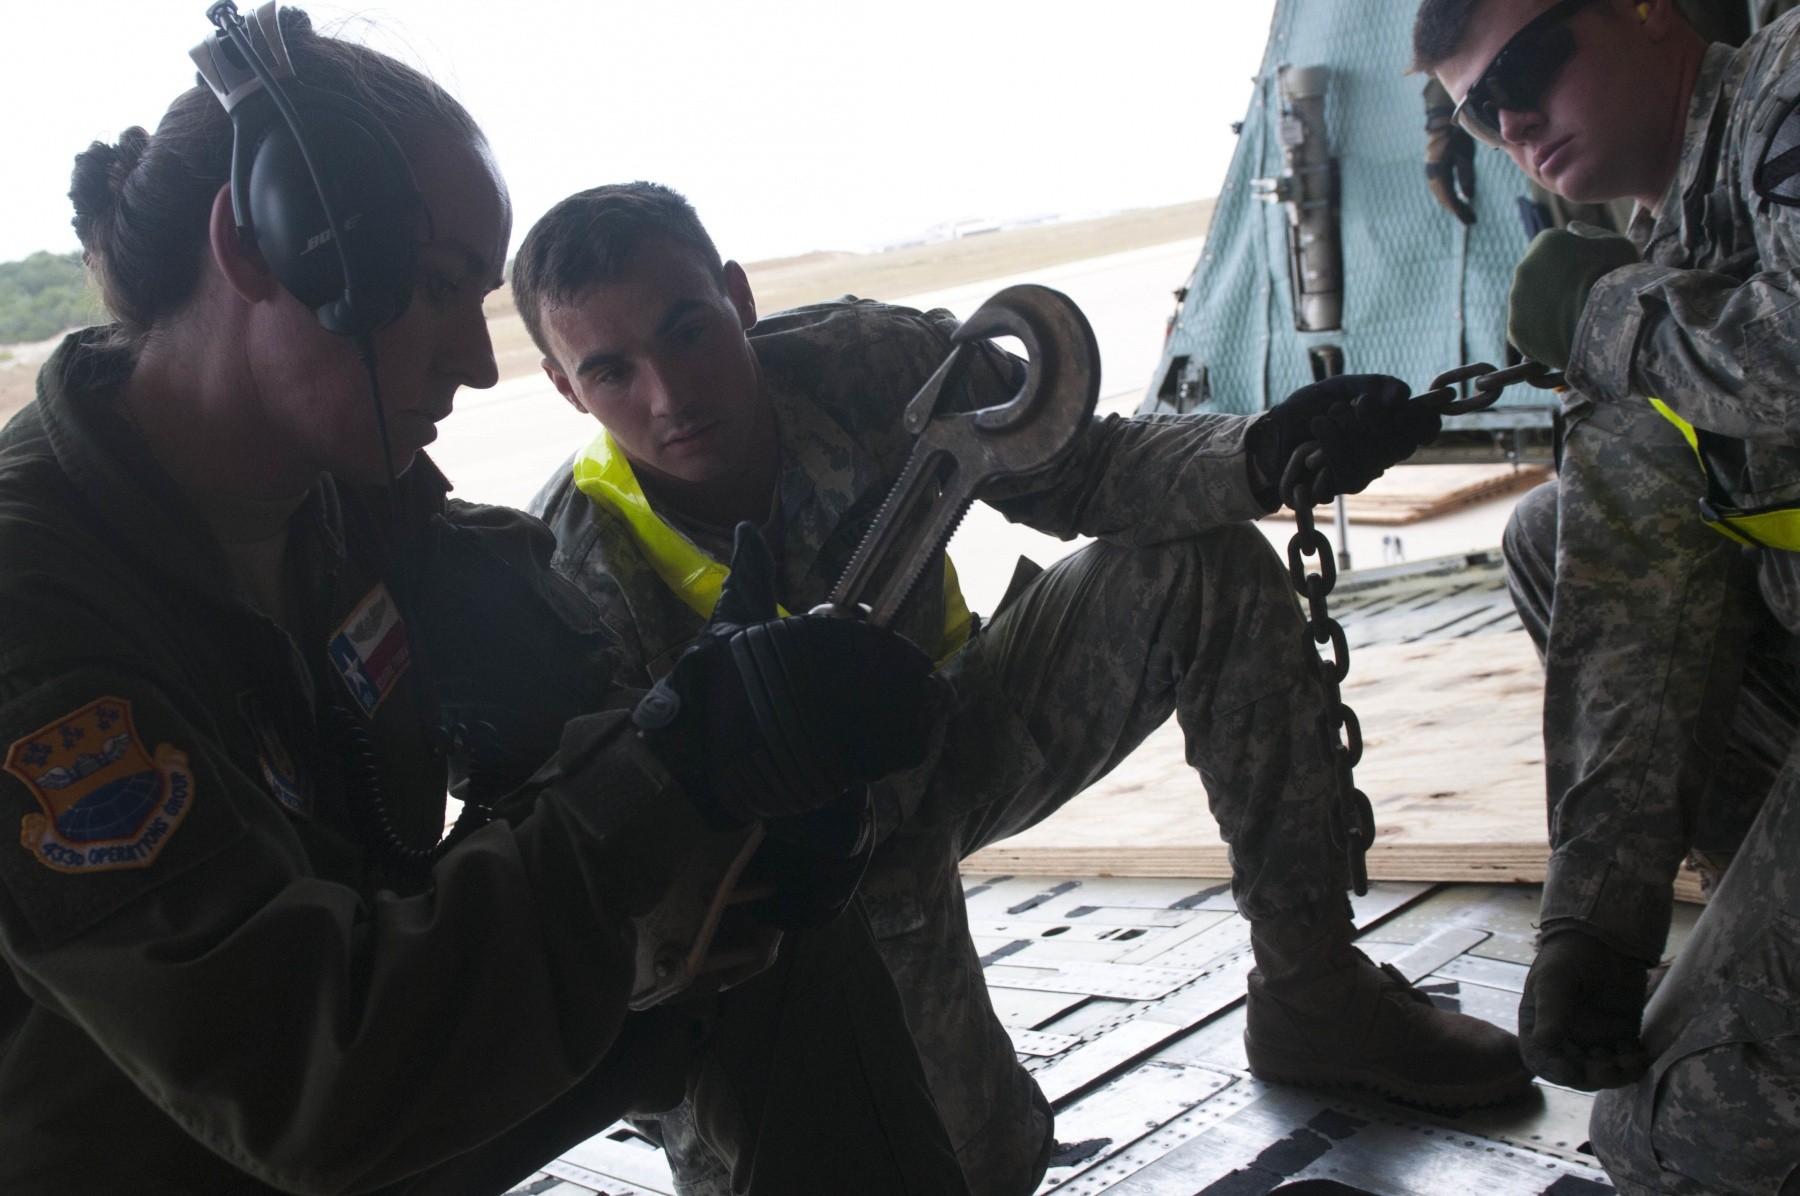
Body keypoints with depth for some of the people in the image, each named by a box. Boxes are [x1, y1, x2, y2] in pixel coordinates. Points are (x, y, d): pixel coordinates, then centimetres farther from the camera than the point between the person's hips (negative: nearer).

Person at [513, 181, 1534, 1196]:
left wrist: (1257, 458, -31)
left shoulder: (862, 364, -22)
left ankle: (1317, 996, -3)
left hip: (956, 747, 5)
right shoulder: (578, 579, -30)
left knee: (1209, 570, -13)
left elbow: (1078, 469, -11)